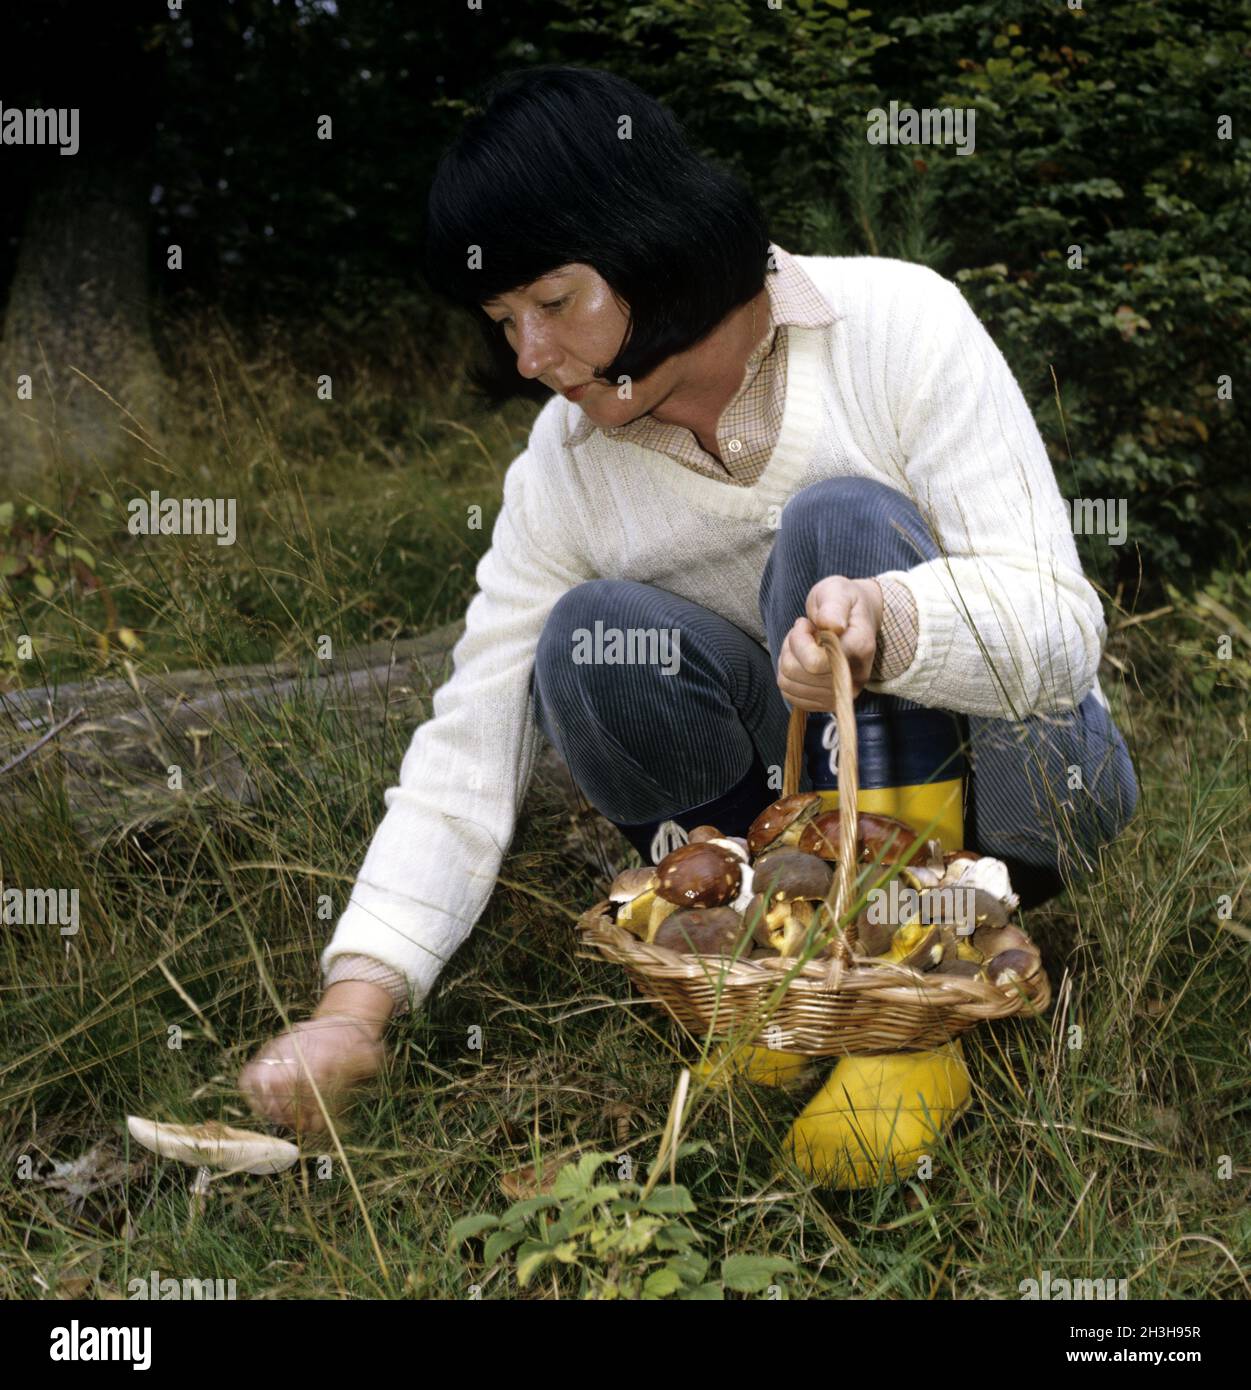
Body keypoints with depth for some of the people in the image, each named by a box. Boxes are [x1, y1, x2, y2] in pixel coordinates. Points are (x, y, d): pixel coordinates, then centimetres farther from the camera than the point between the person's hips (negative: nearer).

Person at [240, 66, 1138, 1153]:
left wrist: (888, 619, -44)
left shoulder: (895, 321, -16)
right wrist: (355, 1005, -20)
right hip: (816, 797, 3)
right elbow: (469, 746, -9)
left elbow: (1061, 623, -22)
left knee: (842, 525, -29)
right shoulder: (562, 471, -6)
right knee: (590, 644, -24)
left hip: (1019, 781, -2)